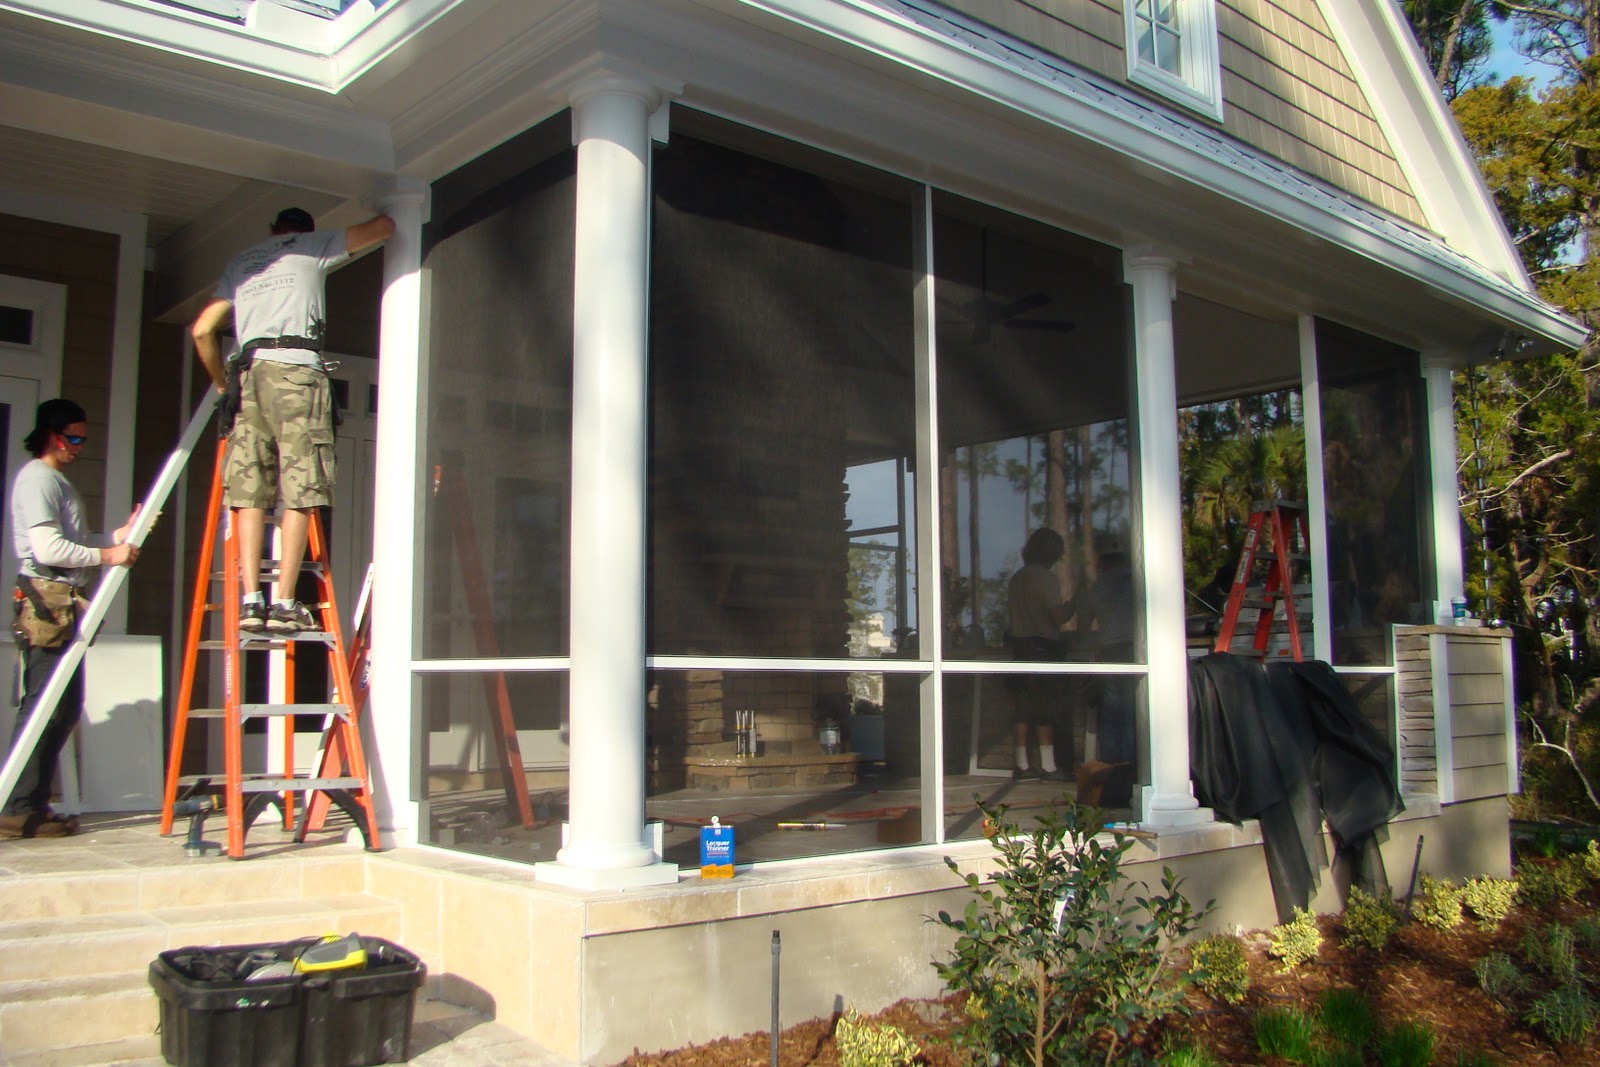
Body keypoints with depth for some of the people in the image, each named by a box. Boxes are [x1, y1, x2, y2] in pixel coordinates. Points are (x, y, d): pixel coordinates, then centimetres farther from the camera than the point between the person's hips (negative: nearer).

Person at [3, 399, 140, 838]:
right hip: (46, 601, -10)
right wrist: (107, 555, -11)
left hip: (65, 605, 10)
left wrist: (123, 533, 12)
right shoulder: (36, 477, -7)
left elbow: (77, 541, 23)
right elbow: (48, 548, -17)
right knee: (43, 708, -10)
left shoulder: (59, 481, 24)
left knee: (64, 708, 9)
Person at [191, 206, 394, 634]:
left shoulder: (239, 262, 27)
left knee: (249, 495, 1)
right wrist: (381, 216, 41)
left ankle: (251, 601, -7)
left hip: (248, 374, 4)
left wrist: (222, 384, 28)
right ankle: (284, 604, -13)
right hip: (295, 369, -4)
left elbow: (202, 329, 20)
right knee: (300, 494, -7)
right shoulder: (313, 245, 16)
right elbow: (383, 228, 18)